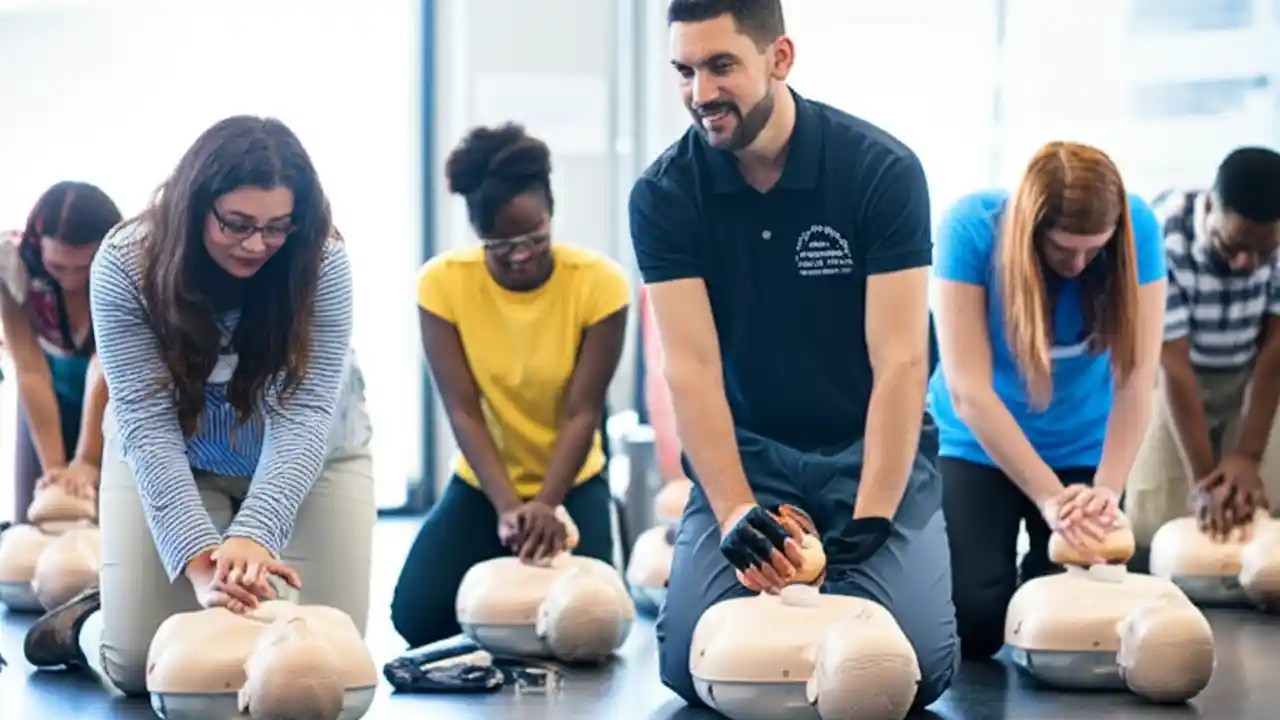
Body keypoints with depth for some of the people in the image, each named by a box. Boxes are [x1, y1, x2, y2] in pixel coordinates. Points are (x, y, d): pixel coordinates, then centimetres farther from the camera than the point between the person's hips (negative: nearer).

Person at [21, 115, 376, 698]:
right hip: (169, 462, 0)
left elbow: (302, 415, -33)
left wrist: (254, 535, -50)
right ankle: (87, 625, 26)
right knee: (139, 668, -9)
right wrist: (200, 558, -44)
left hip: (306, 460, 1)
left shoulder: (323, 264, -27)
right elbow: (147, 423, -31)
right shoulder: (125, 266, -27)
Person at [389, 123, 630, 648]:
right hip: (483, 483, 1)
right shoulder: (443, 282, -17)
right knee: (417, 617, -16)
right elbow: (463, 410, -19)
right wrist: (507, 506, -32)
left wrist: (546, 504, -33)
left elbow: (582, 412, -20)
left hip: (572, 484, -1)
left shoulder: (599, 282, -19)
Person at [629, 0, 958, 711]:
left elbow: (900, 361, -16)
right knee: (693, 663, -16)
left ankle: (834, 592, 16)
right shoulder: (664, 193, -8)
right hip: (744, 453, 1)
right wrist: (734, 510, -27)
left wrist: (869, 522, -24)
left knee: (914, 665, -19)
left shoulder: (883, 170, -13)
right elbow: (690, 366, -13)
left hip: (872, 448, -1)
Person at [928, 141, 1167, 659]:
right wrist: (1051, 497, -33)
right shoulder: (971, 227, -25)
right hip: (978, 445, -2)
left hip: (1083, 450, 2)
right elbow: (968, 391, -27)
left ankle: (1038, 580, 27)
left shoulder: (1138, 228, -20)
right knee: (974, 624, -12)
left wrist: (1107, 489, -34)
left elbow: (1134, 381, -21)